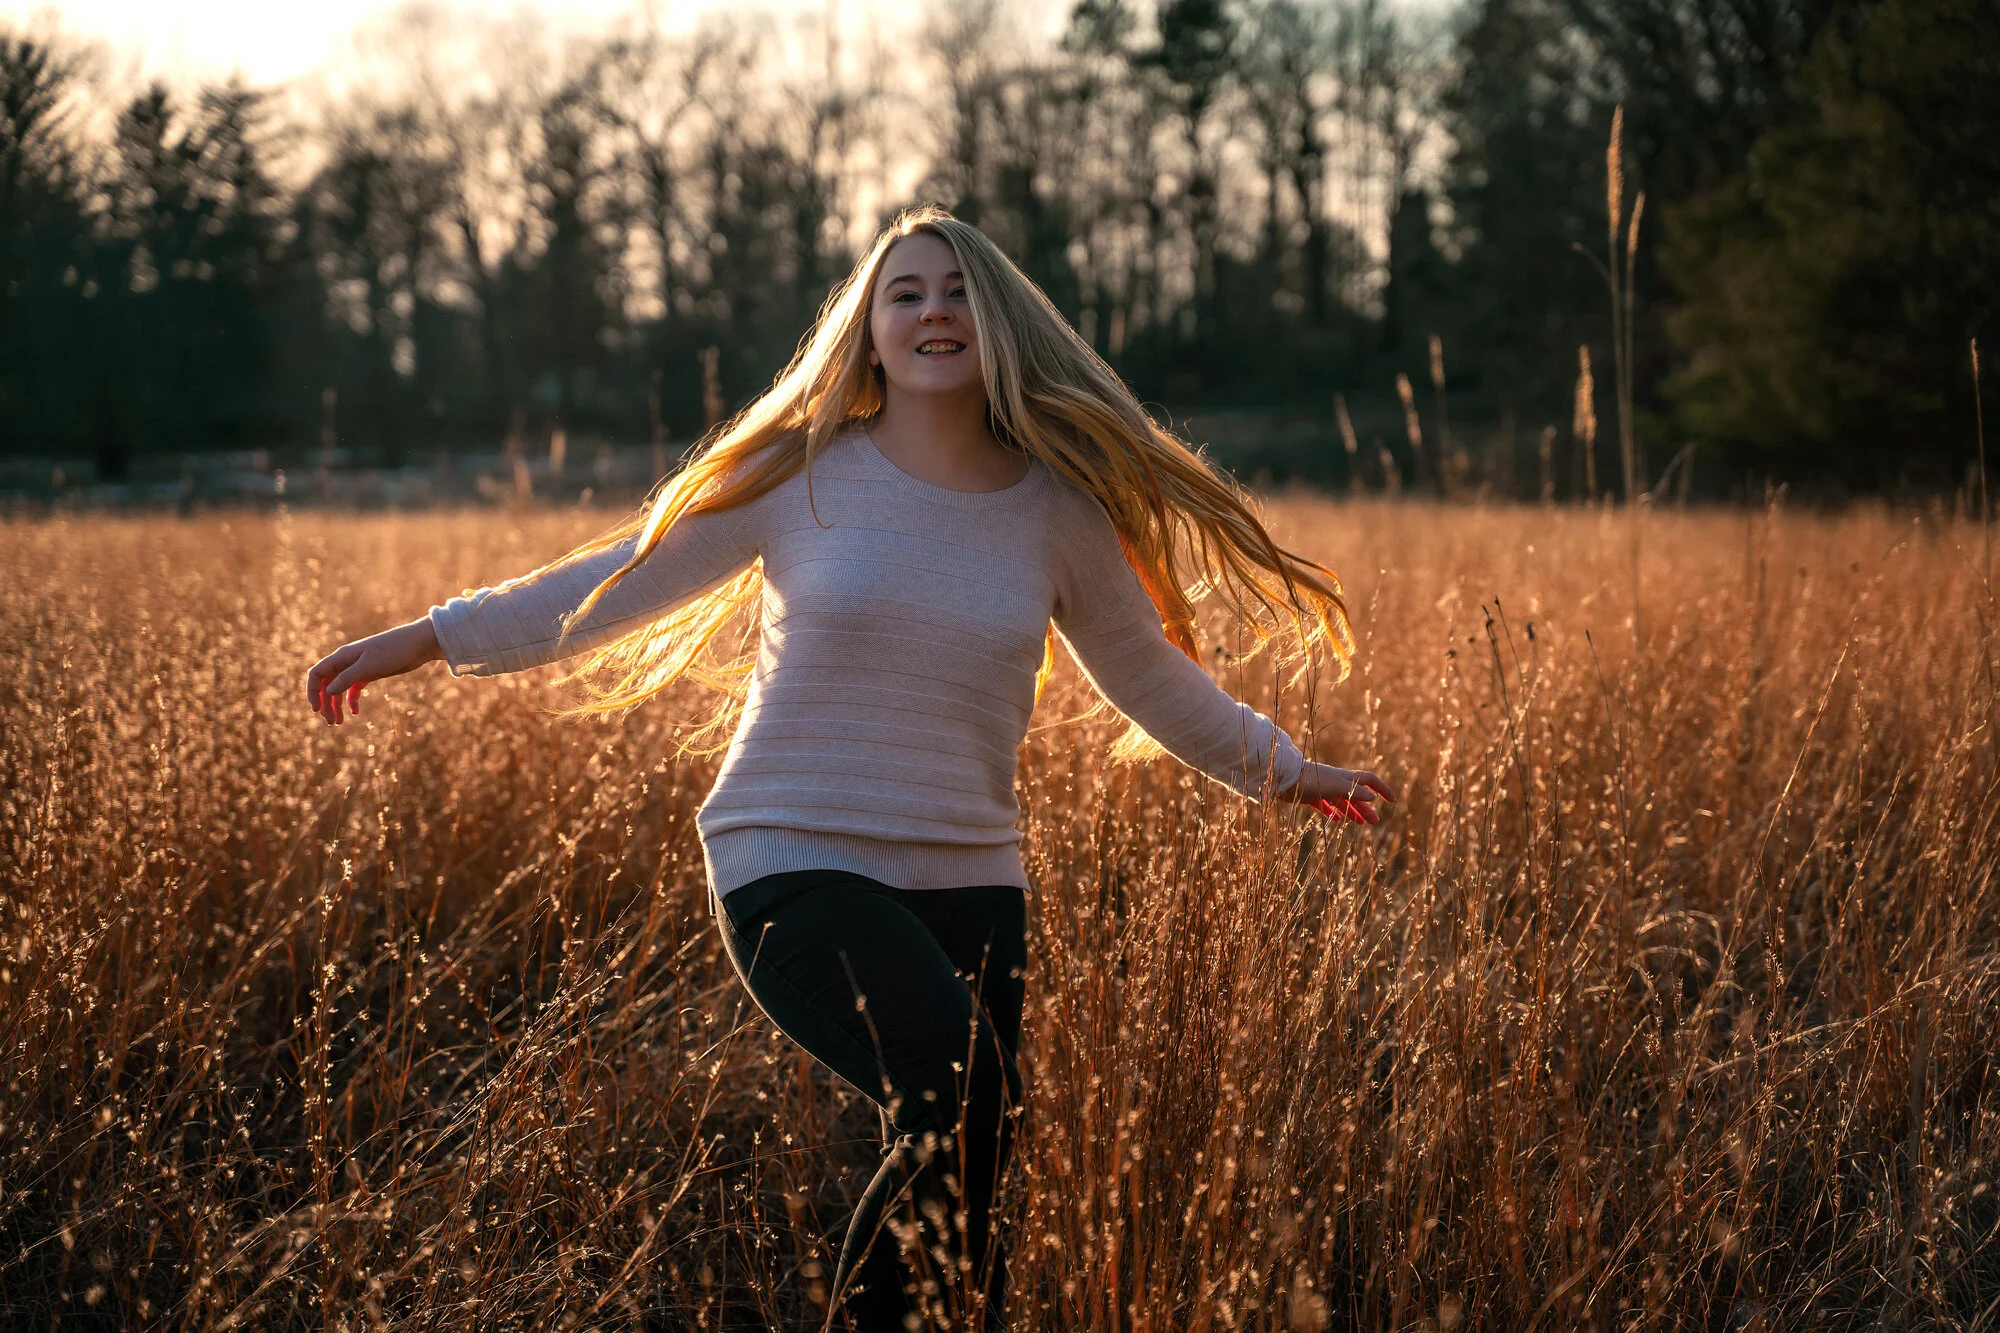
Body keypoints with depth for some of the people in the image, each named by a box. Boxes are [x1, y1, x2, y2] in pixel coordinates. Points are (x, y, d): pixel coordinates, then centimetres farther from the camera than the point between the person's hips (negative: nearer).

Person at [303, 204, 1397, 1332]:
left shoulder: (1056, 508, 7)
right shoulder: (804, 477, 1)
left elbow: (1147, 669, 22)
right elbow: (618, 584, 8)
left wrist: (1282, 768, 26)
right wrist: (424, 639, 8)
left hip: (969, 880, 4)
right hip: (795, 861, -4)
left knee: (950, 1175, -2)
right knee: (959, 1091, -27)